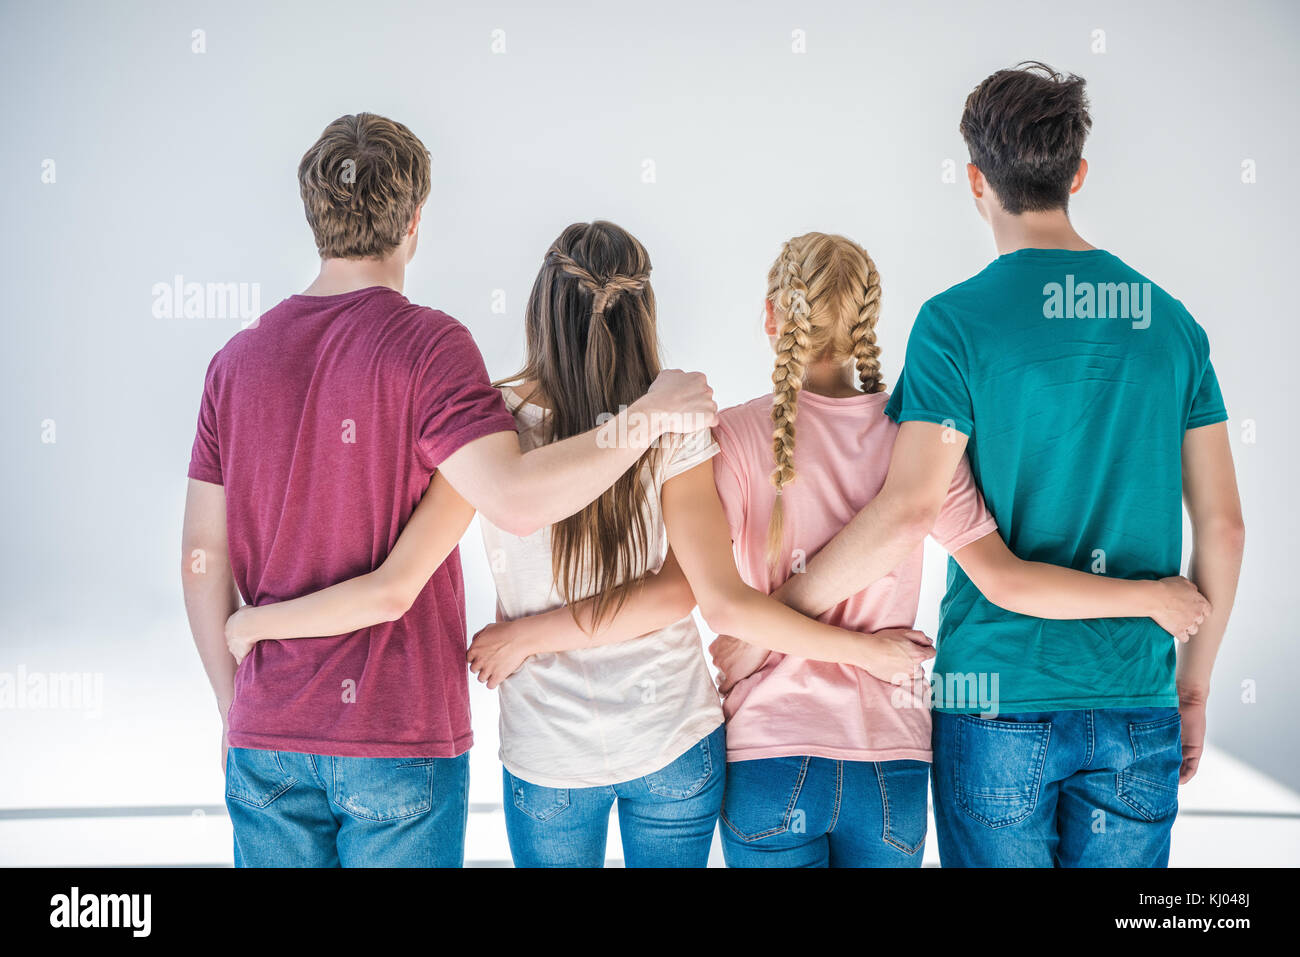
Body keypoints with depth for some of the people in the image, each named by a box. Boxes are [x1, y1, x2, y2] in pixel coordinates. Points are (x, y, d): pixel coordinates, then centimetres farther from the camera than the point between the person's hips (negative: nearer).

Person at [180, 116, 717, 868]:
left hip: (267, 741, 5)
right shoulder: (425, 342, -11)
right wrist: (648, 416, -13)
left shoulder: (239, 359, 4)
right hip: (401, 735, -4)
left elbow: (204, 556, 5)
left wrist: (234, 708, 14)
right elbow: (516, 500, -25)